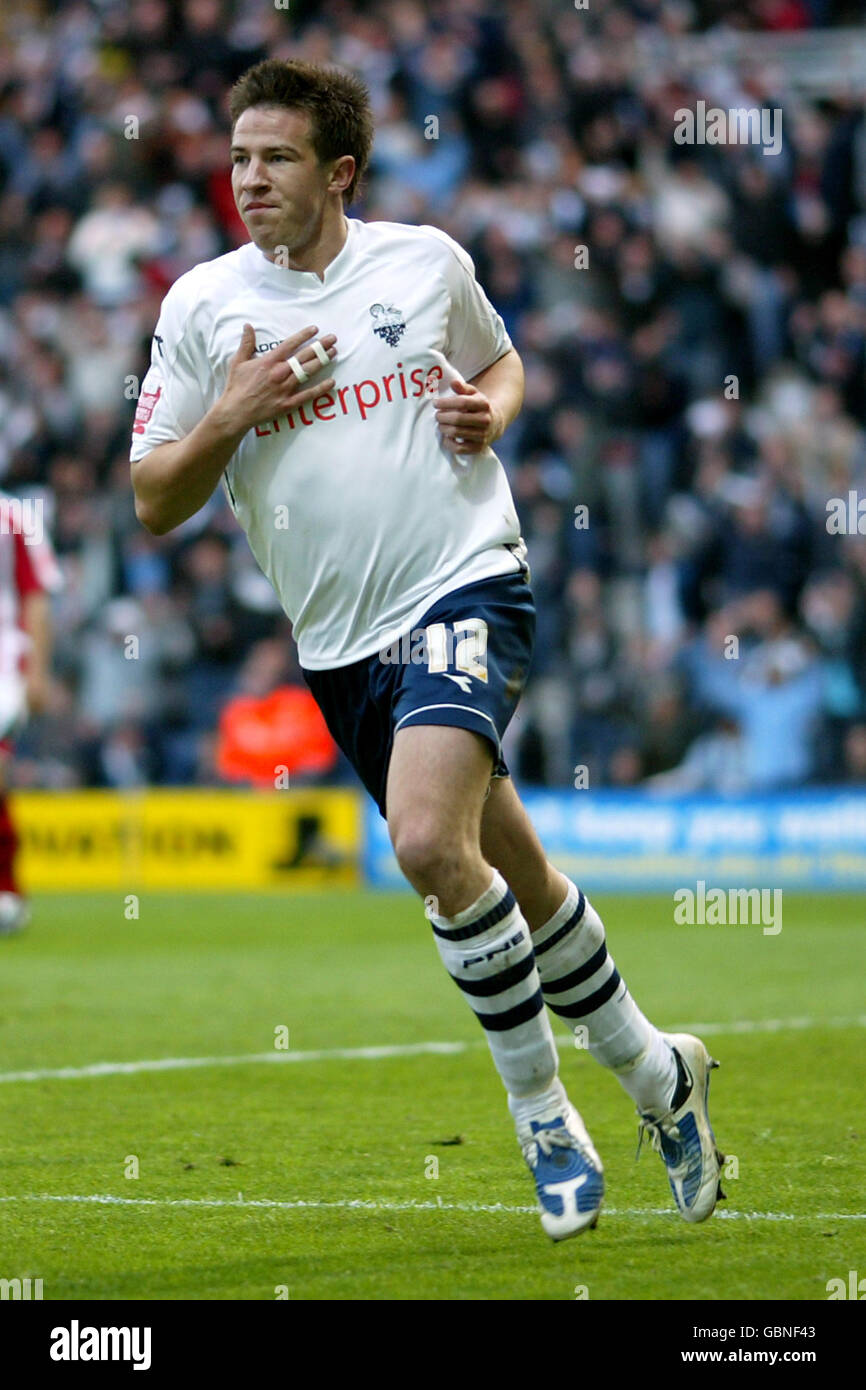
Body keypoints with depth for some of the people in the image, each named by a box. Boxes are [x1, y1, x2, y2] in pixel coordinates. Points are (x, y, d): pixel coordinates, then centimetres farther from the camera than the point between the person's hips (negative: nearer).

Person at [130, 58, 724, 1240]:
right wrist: (232, 416, -12)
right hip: (340, 643, 3)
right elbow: (153, 502, 5)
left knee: (429, 842, -24)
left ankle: (542, 1111, -8)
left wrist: (489, 410, -1)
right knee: (511, 881, 10)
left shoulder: (426, 260, 2)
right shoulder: (203, 306, 3)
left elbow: (499, 360, 22)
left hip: (467, 588, -3)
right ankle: (653, 1072, 31)